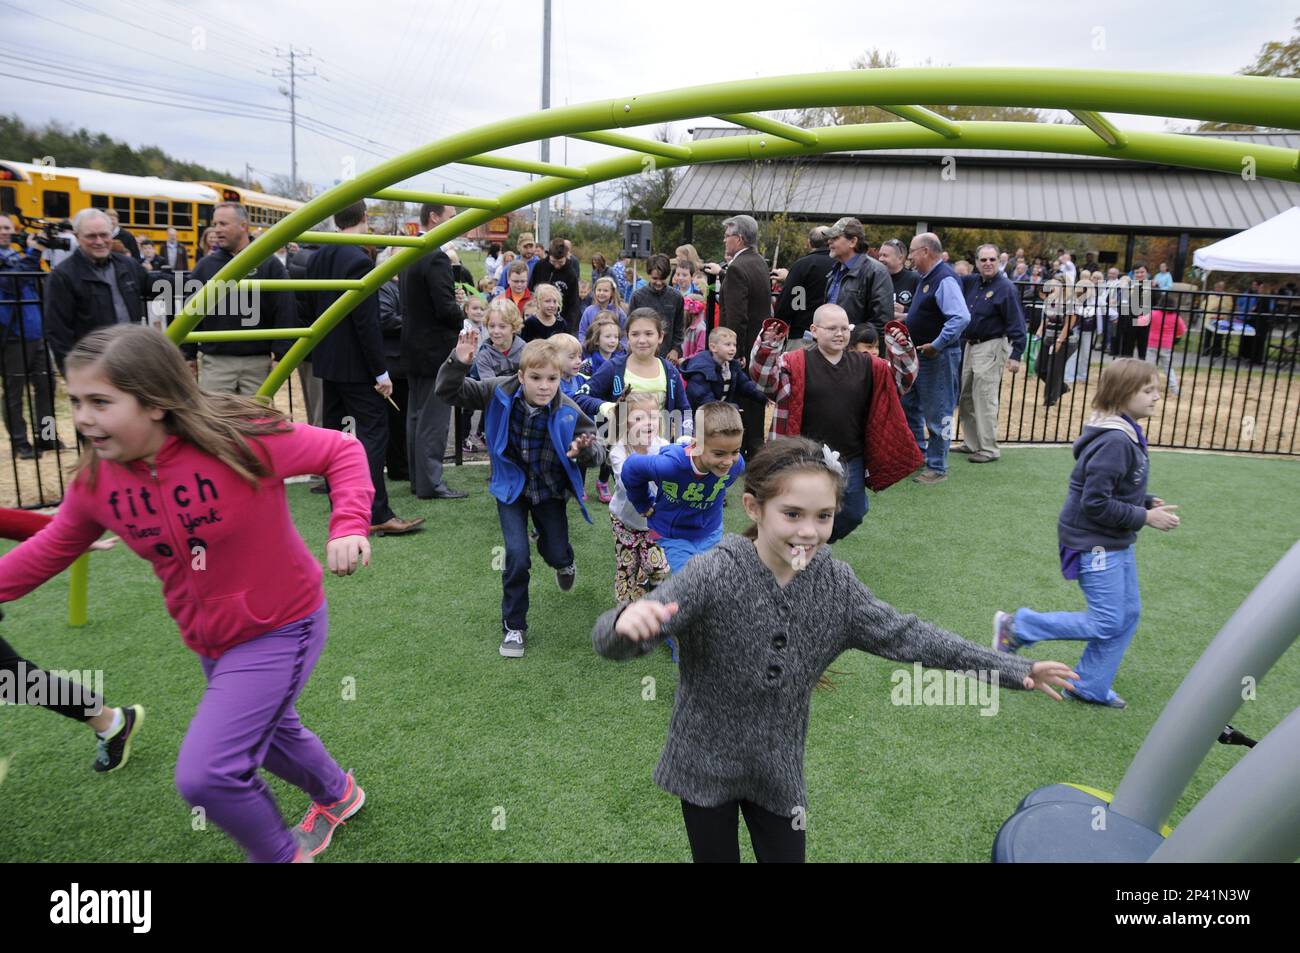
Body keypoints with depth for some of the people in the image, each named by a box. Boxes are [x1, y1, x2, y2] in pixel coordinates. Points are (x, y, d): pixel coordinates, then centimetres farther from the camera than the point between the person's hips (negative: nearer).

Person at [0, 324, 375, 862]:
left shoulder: (241, 440, -28)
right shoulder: (95, 481, -9)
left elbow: (342, 451, -17)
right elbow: (51, 550, 9)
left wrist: (348, 525, -31)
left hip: (280, 629, -7)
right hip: (210, 641, 7)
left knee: (204, 773, -13)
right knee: (267, 730, 29)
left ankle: (281, 854, 18)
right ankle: (337, 795, 61)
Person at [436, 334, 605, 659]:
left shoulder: (568, 412, -24)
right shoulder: (499, 392, -21)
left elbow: (597, 451, -19)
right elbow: (449, 392, -15)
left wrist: (586, 450, -43)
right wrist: (458, 363, -34)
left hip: (549, 489, 1)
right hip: (511, 486, 0)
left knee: (555, 553, 11)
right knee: (517, 556, -10)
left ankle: (564, 564, 53)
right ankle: (514, 627, 10)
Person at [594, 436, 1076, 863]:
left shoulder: (835, 583, -10)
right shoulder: (713, 575, -25)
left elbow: (903, 634, -1)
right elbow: (611, 640, -34)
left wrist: (1012, 670, -2)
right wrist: (628, 622, -60)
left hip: (778, 768, 4)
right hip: (706, 764, -3)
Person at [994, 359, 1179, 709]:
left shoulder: (1124, 434, 6)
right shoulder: (1114, 442, -26)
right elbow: (1096, 503, -26)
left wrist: (1148, 501, 3)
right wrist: (1145, 517, -19)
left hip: (1115, 543, 10)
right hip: (1094, 544, -10)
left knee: (1128, 615, 14)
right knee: (1106, 624, -3)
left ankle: (1090, 687, 26)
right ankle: (1017, 626, 7)